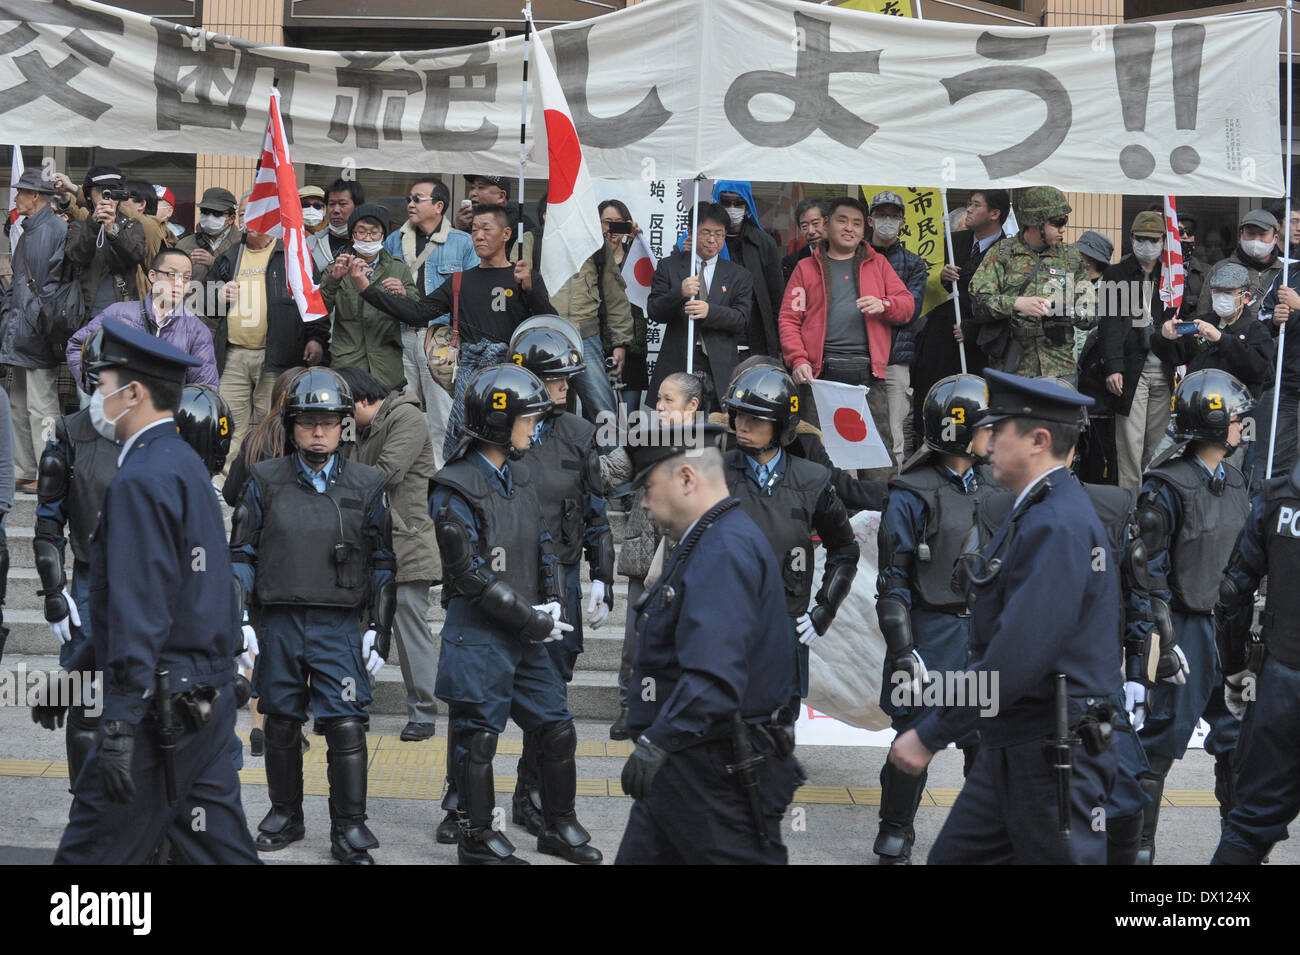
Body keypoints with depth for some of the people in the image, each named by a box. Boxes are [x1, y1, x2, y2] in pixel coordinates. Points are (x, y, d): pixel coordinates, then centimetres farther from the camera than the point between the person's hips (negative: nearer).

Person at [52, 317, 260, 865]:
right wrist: (91, 653, 32)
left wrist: (120, 726, -25)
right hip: (209, 692, 9)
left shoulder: (140, 480, -16)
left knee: (97, 842, -2)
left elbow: (141, 609, -23)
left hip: (159, 697, -9)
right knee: (217, 840, 9)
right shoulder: (187, 464, 15)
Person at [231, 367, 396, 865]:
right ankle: (285, 815, 26)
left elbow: (382, 564, 7)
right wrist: (241, 620, 0)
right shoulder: (266, 482, 5)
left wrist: (379, 631, 1)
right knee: (282, 725, 9)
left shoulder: (367, 485, 4)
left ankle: (349, 830, 1)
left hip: (340, 626, -1)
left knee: (346, 726, -7)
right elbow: (242, 554, 8)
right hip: (279, 623, 1)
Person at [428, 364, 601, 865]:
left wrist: (551, 602, 1)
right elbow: (470, 574, -18)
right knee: (478, 738, 3)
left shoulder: (518, 476, 9)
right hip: (479, 636, -8)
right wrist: (533, 621, -15)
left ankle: (559, 826, 26)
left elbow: (542, 543, 16)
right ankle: (477, 837, 16)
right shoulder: (456, 490, -16)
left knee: (558, 728, 11)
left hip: (526, 634, 8)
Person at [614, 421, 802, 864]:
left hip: (722, 779, -11)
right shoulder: (708, 542, 17)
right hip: (679, 773, 11)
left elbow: (715, 674, -33)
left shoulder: (726, 549, -19)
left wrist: (659, 741, -39)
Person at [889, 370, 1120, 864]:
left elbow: (1018, 657, -26)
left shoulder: (1057, 526, -20)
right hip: (1010, 746, 10)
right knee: (953, 857, 12)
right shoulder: (1039, 512, 13)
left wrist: (931, 735, -19)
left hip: (1052, 754, -10)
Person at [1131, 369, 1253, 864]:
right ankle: (1139, 846, 5)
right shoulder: (1167, 487, -12)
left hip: (1230, 629, 7)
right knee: (1163, 738, -3)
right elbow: (1151, 572, -13)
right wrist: (1162, 640, -17)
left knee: (1237, 739, 11)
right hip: (1187, 627, -7)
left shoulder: (1233, 481, 11)